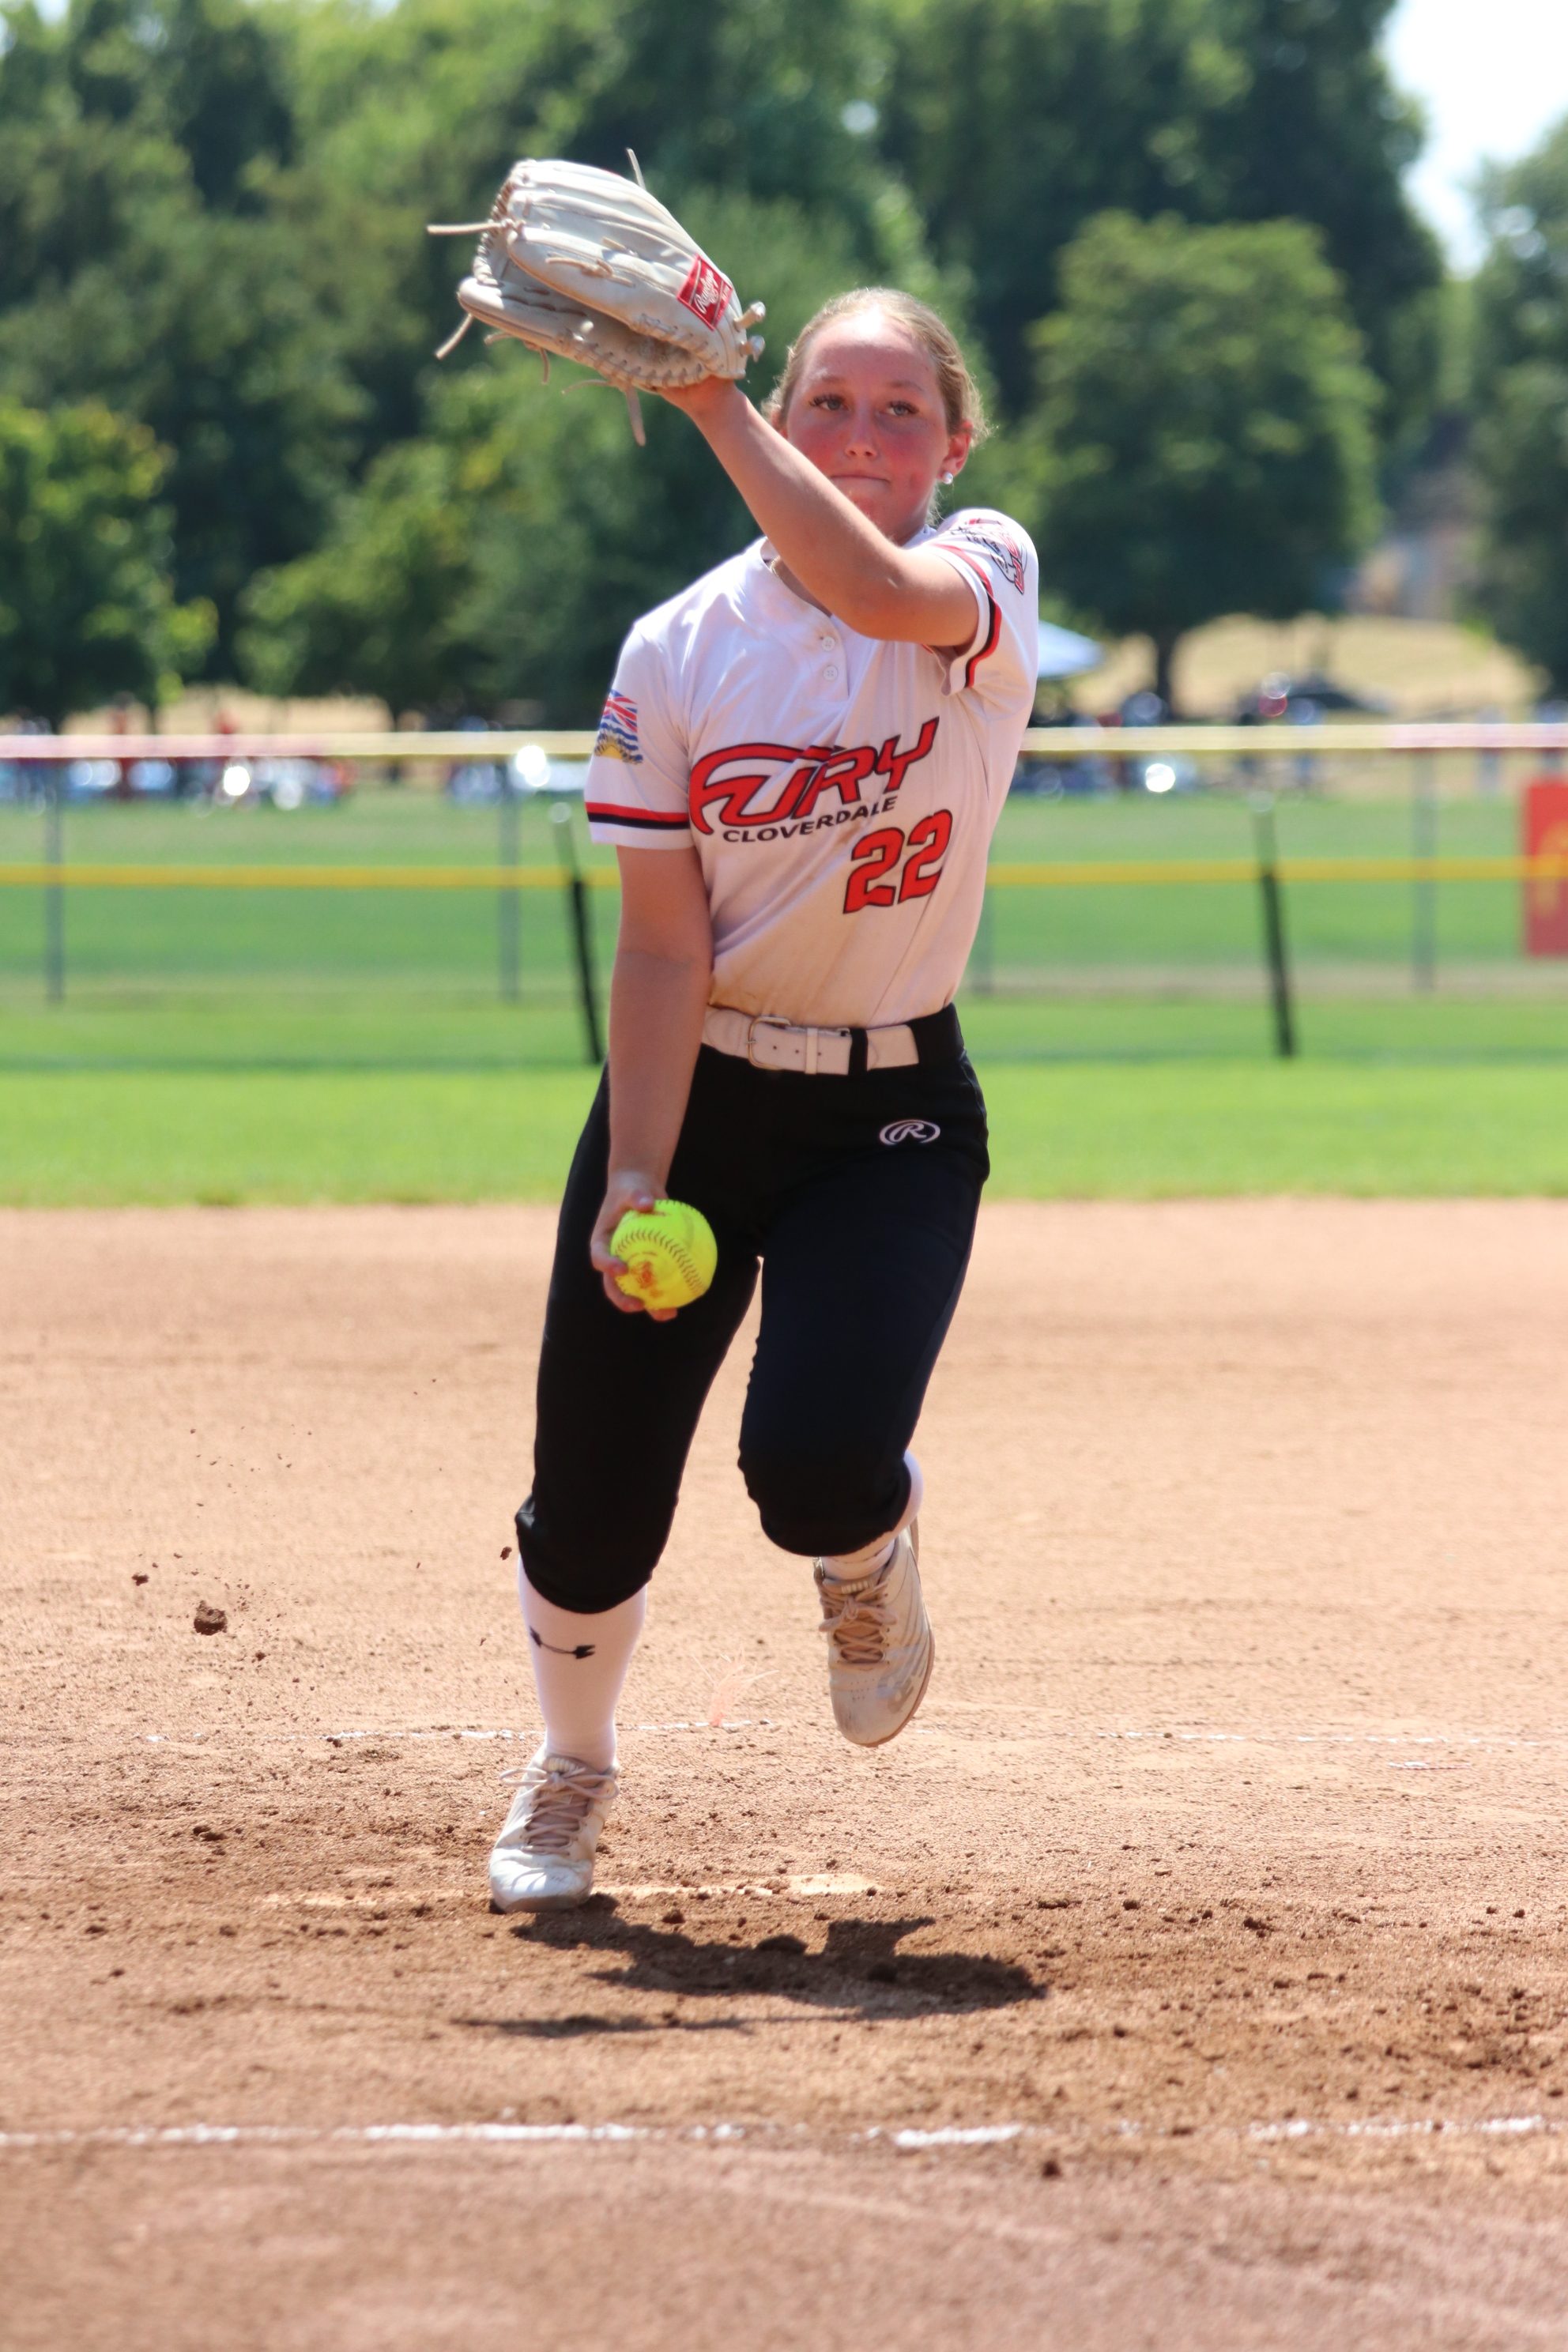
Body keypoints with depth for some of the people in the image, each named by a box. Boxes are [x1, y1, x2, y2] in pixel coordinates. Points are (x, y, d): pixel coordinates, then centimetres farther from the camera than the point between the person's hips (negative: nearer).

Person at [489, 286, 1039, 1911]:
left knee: (815, 1470, -22)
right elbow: (664, 946, -8)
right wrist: (633, 1183, -17)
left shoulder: (988, 577, -8)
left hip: (894, 1108, -1)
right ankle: (569, 1777, 31)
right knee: (590, 1512, 0)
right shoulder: (680, 652, -5)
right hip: (697, 1094, 1)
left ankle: (869, 1556, 17)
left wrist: (705, 395, -36)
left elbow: (873, 587, -35)